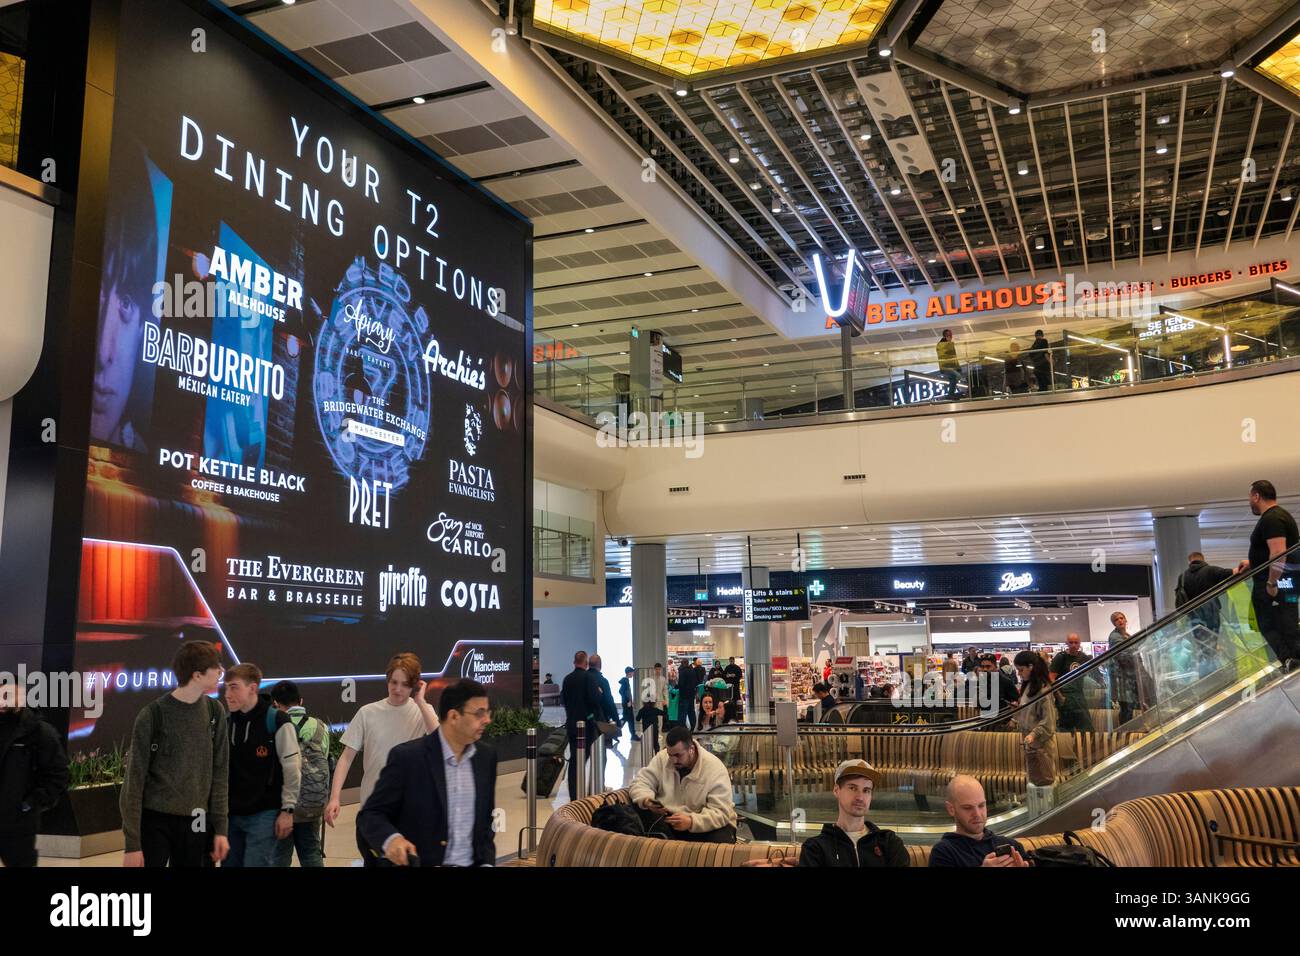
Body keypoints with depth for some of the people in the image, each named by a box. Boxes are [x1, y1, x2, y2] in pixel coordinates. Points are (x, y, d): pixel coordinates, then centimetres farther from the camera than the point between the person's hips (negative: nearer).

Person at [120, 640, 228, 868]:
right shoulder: (153, 715, -9)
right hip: (154, 821, -3)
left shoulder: (215, 713, 4)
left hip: (196, 823, 4)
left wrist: (221, 827, 2)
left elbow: (220, 773, 6)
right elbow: (134, 780, -7)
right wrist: (132, 842, -10)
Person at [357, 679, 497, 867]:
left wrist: (487, 862, 1)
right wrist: (391, 839, -25)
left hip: (472, 863, 4)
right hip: (419, 862, -4)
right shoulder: (407, 757, -12)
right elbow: (370, 814, -8)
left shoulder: (486, 757, 2)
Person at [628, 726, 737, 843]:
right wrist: (646, 800, -28)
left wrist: (692, 821, -40)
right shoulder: (662, 758, -6)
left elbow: (720, 813, -24)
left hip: (705, 825, -4)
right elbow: (640, 782, -5)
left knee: (722, 841, -36)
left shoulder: (715, 769, -18)